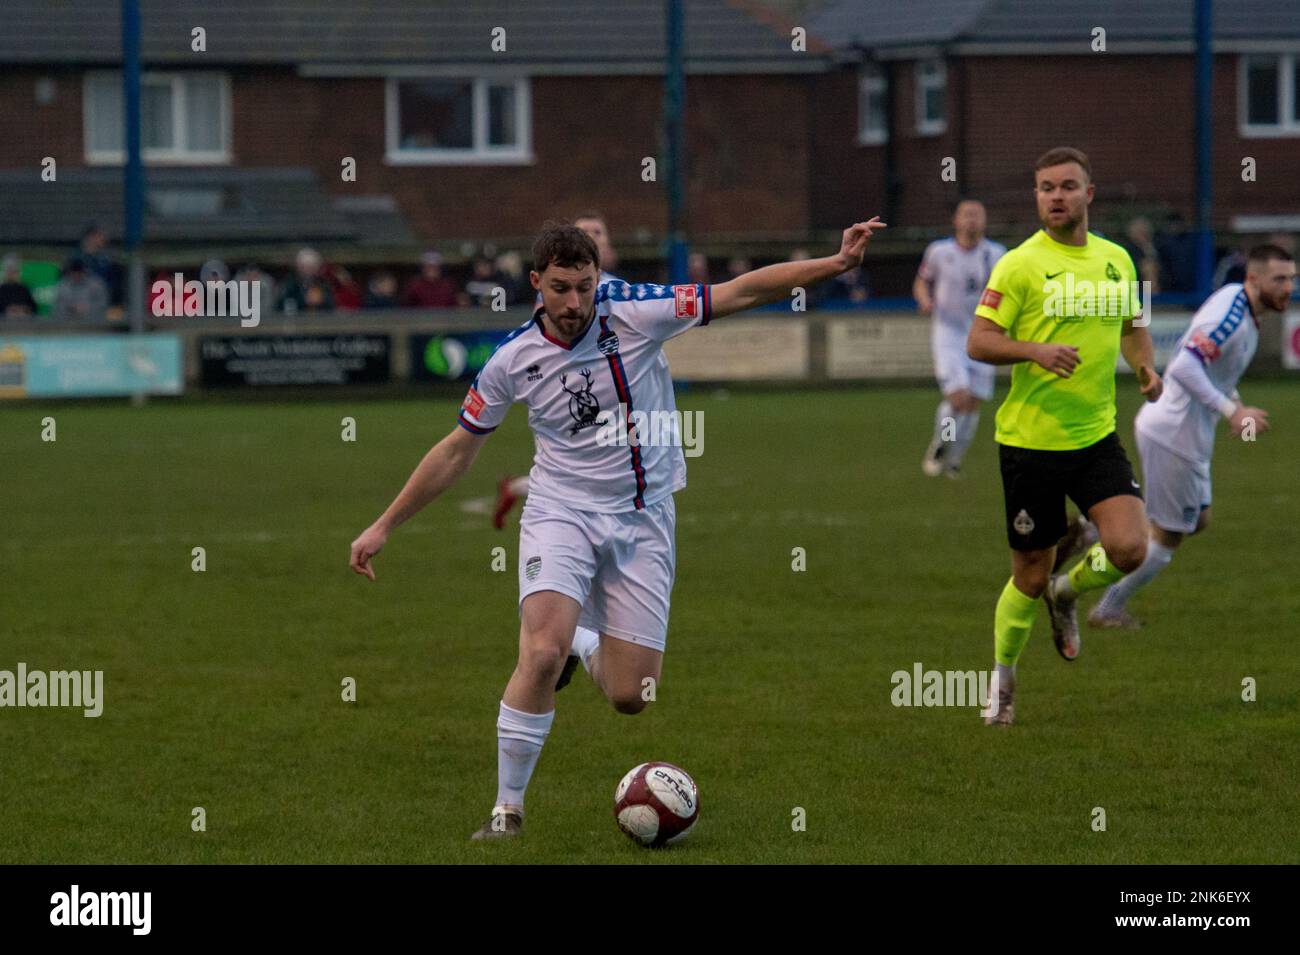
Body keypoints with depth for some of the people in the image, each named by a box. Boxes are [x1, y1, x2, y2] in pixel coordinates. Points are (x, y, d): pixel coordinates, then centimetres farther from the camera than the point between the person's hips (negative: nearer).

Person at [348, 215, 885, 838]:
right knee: (542, 654, -27)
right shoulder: (513, 360, -7)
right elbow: (457, 451, 5)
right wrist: (385, 526, 6)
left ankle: (583, 647, 36)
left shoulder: (634, 313, -11)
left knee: (630, 698, -1)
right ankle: (507, 808, -12)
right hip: (561, 511, -1)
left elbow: (742, 292, -12)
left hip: (643, 518, 1)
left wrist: (835, 264, -22)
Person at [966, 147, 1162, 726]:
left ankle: (1067, 592, 19)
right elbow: (978, 342, -12)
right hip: (1030, 440, -4)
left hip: (1097, 436, 4)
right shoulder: (1019, 265, -8)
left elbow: (1132, 326, 24)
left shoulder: (1116, 260, 8)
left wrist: (1145, 366, 3)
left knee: (1129, 549, -15)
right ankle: (1003, 681, 28)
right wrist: (1035, 351, -28)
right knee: (1030, 577, 3)